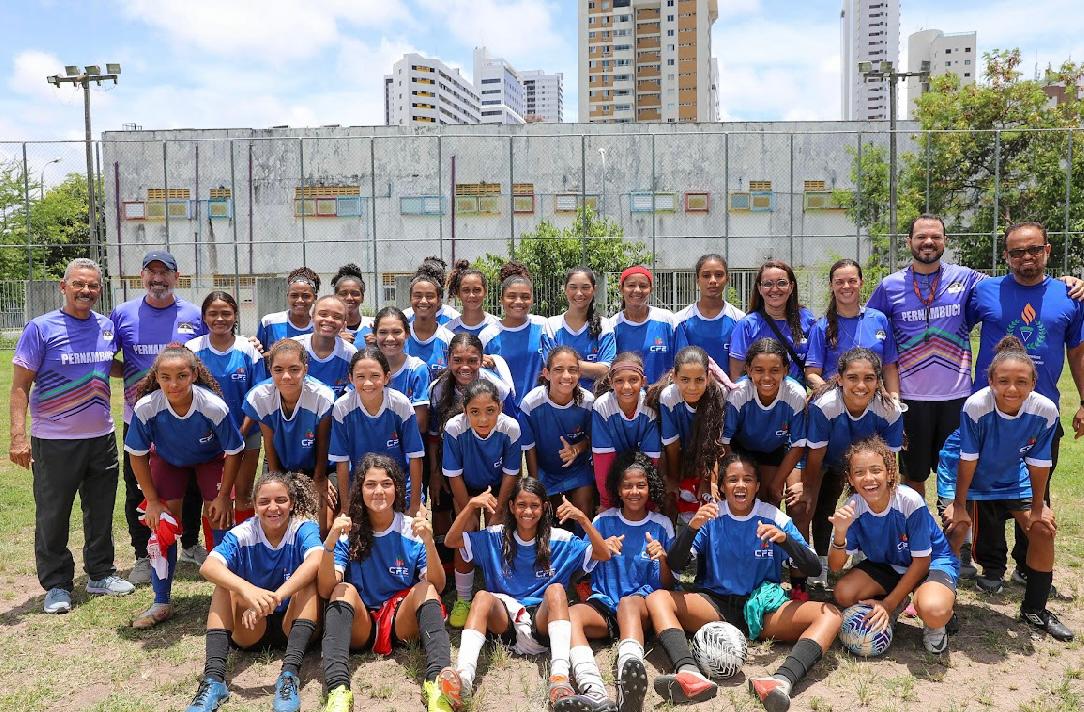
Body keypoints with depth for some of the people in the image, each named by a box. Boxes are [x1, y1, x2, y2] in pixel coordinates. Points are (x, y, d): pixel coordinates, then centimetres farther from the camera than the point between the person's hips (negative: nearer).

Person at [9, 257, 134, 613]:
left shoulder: (107, 327, 5)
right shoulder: (41, 328, -8)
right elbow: (20, 386, -9)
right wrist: (18, 436, -17)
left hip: (101, 437, 4)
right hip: (54, 441, -4)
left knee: (101, 512, 14)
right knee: (53, 516, 6)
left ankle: (100, 573, 30)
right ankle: (56, 585, 20)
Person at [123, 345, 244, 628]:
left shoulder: (214, 407, -37)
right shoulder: (146, 408, -33)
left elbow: (234, 452, -20)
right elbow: (137, 456, -14)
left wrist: (223, 497, -15)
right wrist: (152, 501, -11)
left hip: (211, 459, -1)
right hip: (167, 459, 2)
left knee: (219, 520, -8)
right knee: (162, 525, -5)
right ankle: (161, 603, 10)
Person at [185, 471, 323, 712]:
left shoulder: (303, 529, -12)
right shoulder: (243, 534, -9)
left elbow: (316, 561, -35)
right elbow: (208, 567, -28)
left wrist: (276, 597, -49)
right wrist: (246, 589, -47)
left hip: (294, 624, -1)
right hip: (250, 629, 2)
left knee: (309, 580, -27)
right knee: (226, 586, -21)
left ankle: (290, 673, -40)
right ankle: (214, 678, -33)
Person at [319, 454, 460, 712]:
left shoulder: (412, 529, -2)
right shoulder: (348, 532, -2)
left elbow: (438, 587, -11)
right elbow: (326, 589, -14)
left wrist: (429, 542, -28)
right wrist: (330, 542, -30)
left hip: (403, 623, 0)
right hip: (360, 626, 0)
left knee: (426, 588, -26)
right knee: (344, 589, -26)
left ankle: (437, 682, -47)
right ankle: (338, 689, -43)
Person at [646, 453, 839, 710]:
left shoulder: (774, 518, 1)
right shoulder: (710, 516, 1)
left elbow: (814, 569, -3)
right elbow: (675, 565, -8)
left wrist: (784, 538, -22)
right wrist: (692, 527, -26)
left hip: (763, 610, 0)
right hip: (714, 605, 0)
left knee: (830, 615, -23)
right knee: (657, 599, -23)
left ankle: (783, 680, -48)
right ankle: (690, 674, -47)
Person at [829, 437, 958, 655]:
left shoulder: (910, 501, -30)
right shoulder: (852, 508, -20)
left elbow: (921, 560, -18)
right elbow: (835, 567, -16)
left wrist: (888, 604, -19)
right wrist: (840, 534, -38)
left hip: (933, 562, -4)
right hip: (886, 564, 4)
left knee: (933, 610, -37)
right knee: (844, 593, -22)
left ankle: (934, 626, 3)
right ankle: (899, 604, 9)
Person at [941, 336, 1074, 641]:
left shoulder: (1045, 410, -24)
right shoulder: (976, 406, -33)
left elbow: (1038, 464, -11)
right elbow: (968, 461, -23)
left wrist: (1037, 507, -1)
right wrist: (959, 504, -14)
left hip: (1013, 479, 3)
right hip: (974, 481, -3)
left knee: (1043, 530, -3)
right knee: (955, 528, -18)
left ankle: (1034, 610, 19)